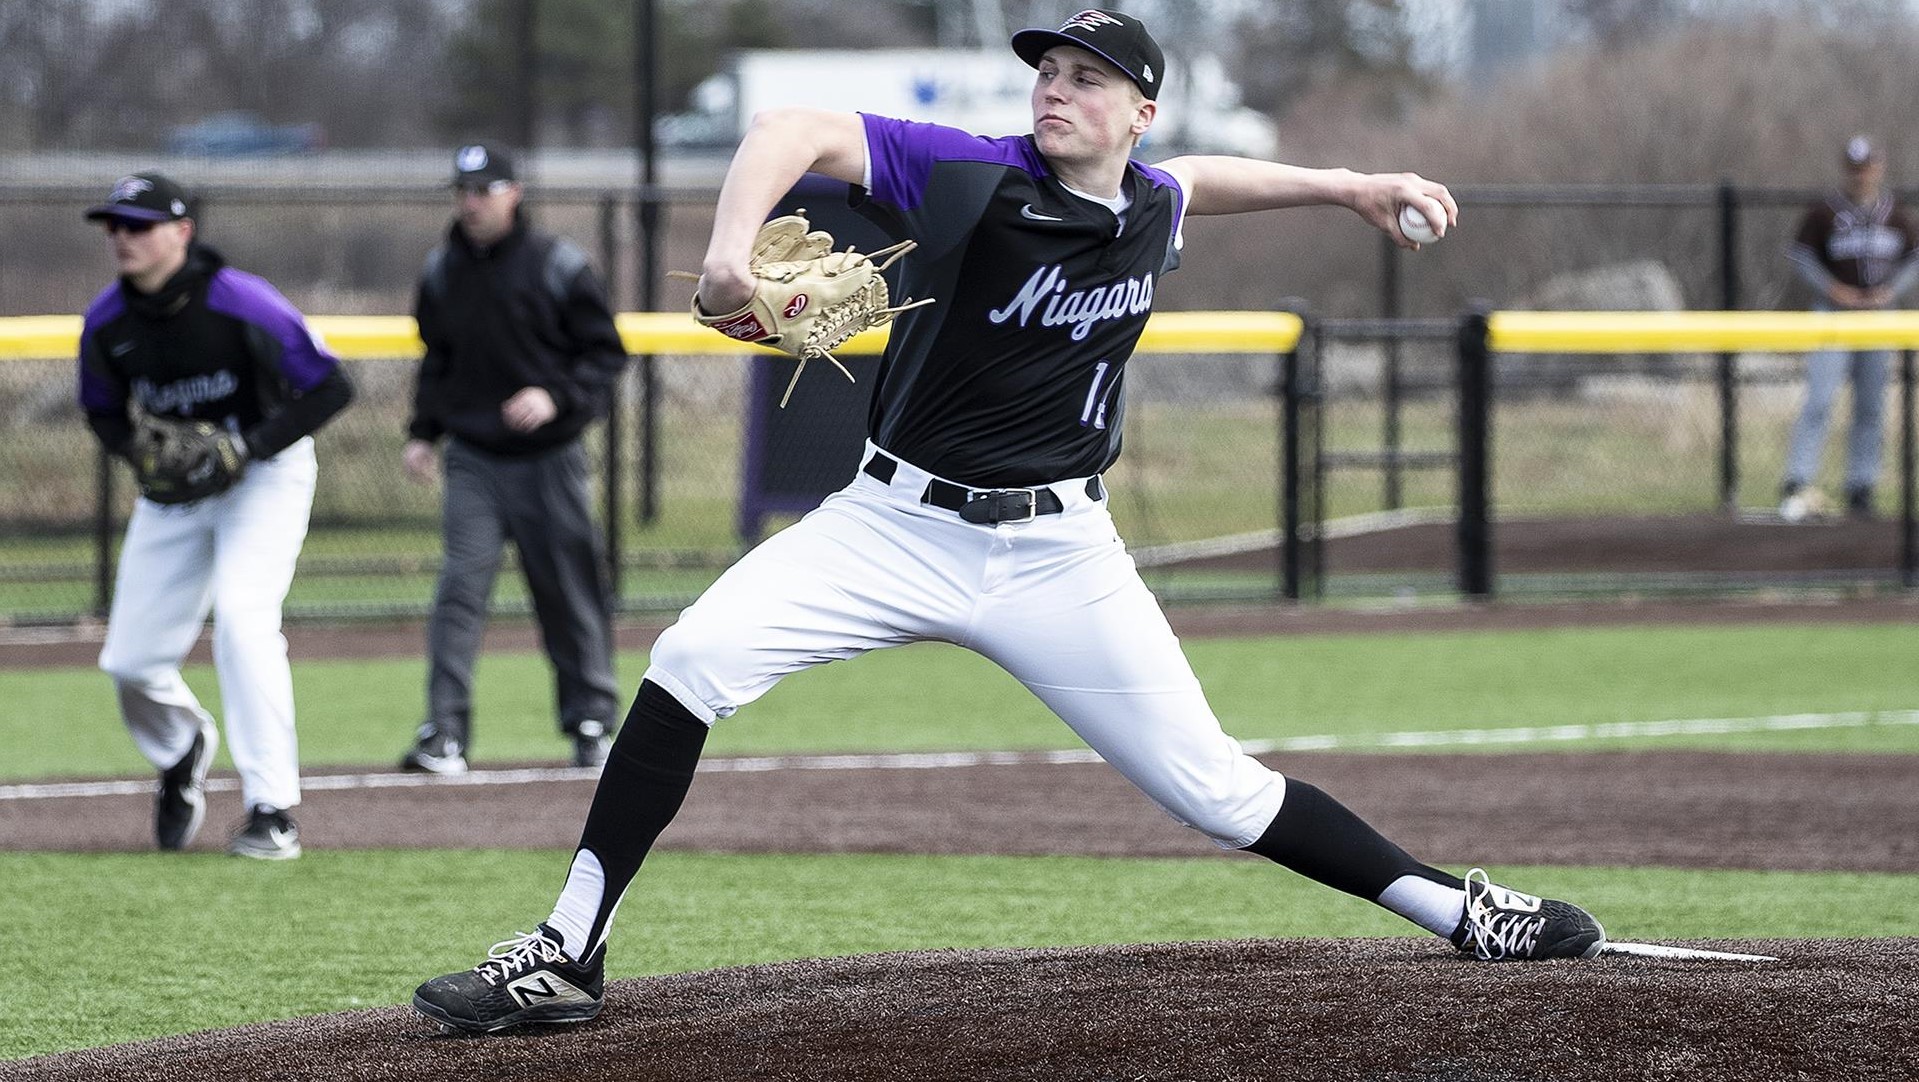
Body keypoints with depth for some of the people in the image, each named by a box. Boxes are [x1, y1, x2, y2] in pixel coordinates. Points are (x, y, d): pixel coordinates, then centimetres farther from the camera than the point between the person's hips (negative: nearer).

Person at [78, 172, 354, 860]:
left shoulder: (243, 305, -25)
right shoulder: (107, 322, -10)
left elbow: (331, 388, -20)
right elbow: (103, 411, 8)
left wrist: (250, 446, -28)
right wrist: (136, 450, -14)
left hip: (266, 470, -5)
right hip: (174, 482, 5)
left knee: (242, 615, -27)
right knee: (130, 661, 1)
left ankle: (272, 811, -24)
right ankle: (181, 748, 38)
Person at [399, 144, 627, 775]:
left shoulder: (558, 267, -6)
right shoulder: (441, 273, 7)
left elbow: (606, 354, -3)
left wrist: (556, 397, -18)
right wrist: (422, 432, 11)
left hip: (548, 458, -2)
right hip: (473, 460, 2)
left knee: (570, 592, 6)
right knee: (461, 587, -12)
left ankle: (590, 720, 22)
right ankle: (445, 735, -15)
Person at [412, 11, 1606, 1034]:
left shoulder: (1152, 211, 3)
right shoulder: (973, 178, -12)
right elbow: (797, 129, -24)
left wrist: (1345, 187, 26)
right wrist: (732, 249, -41)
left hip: (1058, 556, 2)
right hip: (894, 525, -2)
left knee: (1213, 787, 0)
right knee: (694, 661, -22)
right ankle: (567, 958, -18)